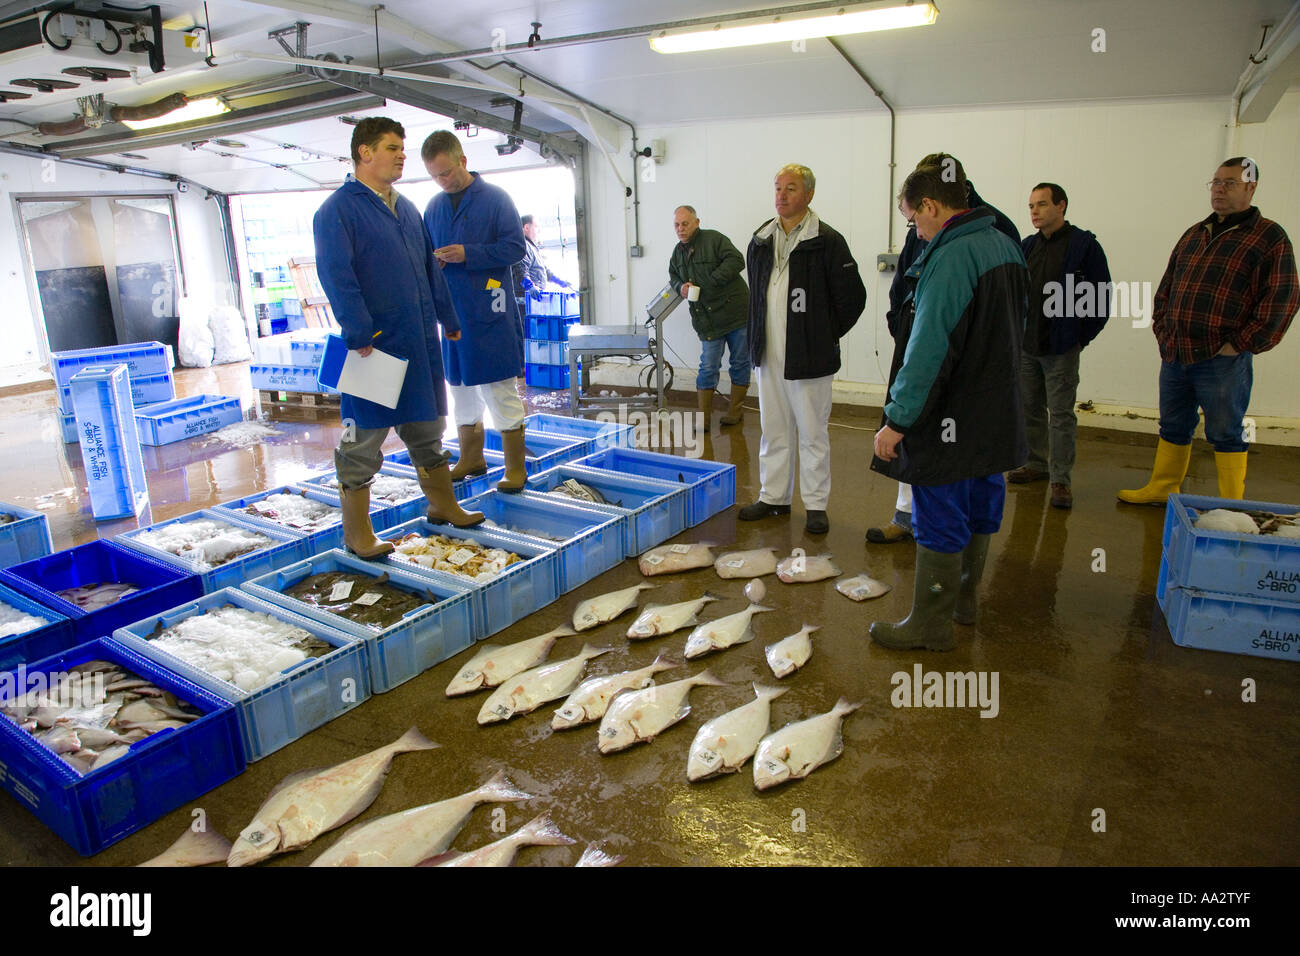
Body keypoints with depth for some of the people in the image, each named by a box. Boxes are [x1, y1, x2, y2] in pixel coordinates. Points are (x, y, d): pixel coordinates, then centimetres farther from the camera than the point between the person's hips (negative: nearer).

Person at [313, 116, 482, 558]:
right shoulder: (337, 210, -7)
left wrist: (448, 318, 22)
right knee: (363, 437, 0)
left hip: (420, 340, 8)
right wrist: (360, 335, -22)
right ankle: (357, 533, 10)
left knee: (427, 425, 17)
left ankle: (443, 505, 33)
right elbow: (337, 277, -16)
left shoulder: (406, 208, 17)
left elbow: (430, 268, 23)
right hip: (375, 343, -7)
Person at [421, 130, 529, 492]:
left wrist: (468, 254, -18)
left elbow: (515, 247, -10)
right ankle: (471, 459, 28)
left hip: (489, 311, -6)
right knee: (460, 386, 13)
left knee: (499, 388, -3)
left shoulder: (495, 198, -4)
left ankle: (515, 468, 6)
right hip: (451, 311, 6)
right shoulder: (433, 206, 12)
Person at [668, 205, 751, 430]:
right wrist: (681, 286, 2)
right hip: (708, 322, 5)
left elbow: (736, 261, -18)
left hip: (735, 312, -4)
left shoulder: (714, 239, -9)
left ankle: (735, 410, 22)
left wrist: (711, 281, -23)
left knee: (740, 363, 7)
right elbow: (673, 275, 25)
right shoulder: (678, 252, 11)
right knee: (708, 367, 2)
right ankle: (704, 418, 6)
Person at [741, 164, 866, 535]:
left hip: (808, 357, -5)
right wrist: (758, 337, 15)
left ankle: (816, 504, 14)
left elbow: (852, 296, -6)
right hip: (768, 355, 6)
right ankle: (774, 497, 25)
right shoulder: (761, 240, 9)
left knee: (813, 432, 3)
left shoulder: (827, 241, -8)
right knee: (773, 431, 14)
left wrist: (824, 335, -1)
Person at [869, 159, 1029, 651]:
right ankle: (963, 597, 37)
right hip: (998, 415, 10)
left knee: (939, 519, 1)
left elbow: (929, 348, -26)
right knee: (979, 508, 20)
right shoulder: (1006, 246, 10)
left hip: (951, 421, -9)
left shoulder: (951, 256, -21)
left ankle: (931, 624, 12)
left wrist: (898, 419, -23)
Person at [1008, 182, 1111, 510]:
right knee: (1030, 409, 14)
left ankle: (1060, 479, 4)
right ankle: (1037, 464, 29)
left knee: (1061, 415, -1)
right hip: (1025, 347, 6)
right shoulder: (1027, 246, 9)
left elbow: (1101, 298, -7)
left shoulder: (1085, 246, -7)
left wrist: (1081, 337, -8)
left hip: (1061, 349, -6)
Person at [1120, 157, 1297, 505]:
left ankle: (1233, 507, 14)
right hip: (1174, 355, 6)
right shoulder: (1194, 235, 15)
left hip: (1222, 359, -6)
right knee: (1173, 427, 16)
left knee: (1226, 434, 3)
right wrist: (1162, 329, 10)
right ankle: (1162, 488, 29)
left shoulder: (1269, 237, -4)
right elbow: (1166, 288, 22)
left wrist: (1240, 344, -13)